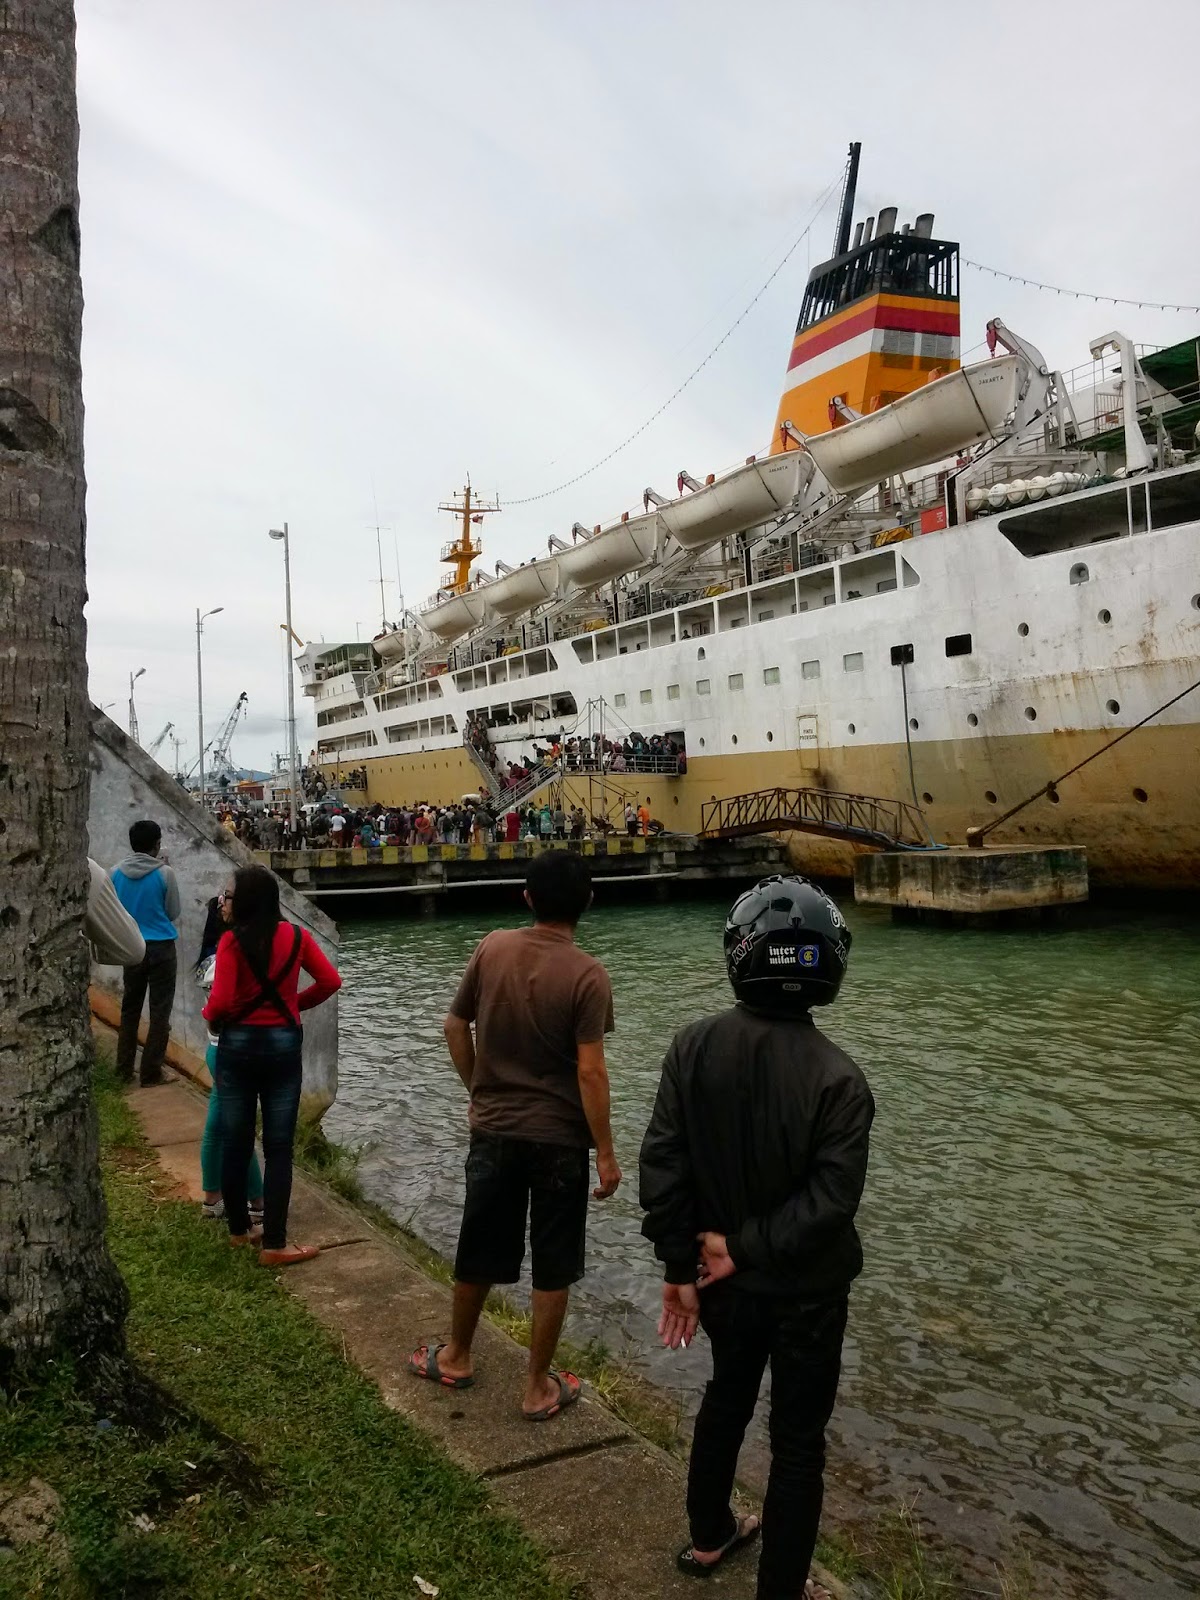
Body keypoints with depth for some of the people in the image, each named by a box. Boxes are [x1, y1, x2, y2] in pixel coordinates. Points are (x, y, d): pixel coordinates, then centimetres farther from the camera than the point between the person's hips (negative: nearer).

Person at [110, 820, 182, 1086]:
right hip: (161, 947, -4)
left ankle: (124, 1070, 20)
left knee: (130, 1009, 16)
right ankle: (150, 1073, 4)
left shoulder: (116, 873, -3)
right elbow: (174, 913, -2)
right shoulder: (165, 873, -13)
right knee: (160, 1011, 4)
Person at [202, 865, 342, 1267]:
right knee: (278, 1148, 4)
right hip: (283, 1045, 1)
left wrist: (209, 1016, 2)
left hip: (237, 1044, -1)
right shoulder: (296, 936, -2)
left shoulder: (232, 941, -12)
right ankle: (274, 1245, 5)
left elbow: (221, 1001, -19)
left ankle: (238, 1230, 28)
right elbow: (331, 981, -1)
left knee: (235, 1143, 14)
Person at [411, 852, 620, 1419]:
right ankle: (539, 1386, 24)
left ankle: (456, 1356, 40)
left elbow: (455, 1027, 4)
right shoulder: (587, 975, -17)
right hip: (560, 1139, -4)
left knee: (478, 1250, 21)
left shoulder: (492, 948, -5)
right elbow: (590, 1072, -19)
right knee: (552, 1267, 12)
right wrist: (606, 1153, -10)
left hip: (493, 1129, 4)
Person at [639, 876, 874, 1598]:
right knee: (798, 1439, 16)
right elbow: (831, 1197, -26)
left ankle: (709, 1537, 48)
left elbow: (662, 1167, -12)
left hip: (727, 1280, 4)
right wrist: (745, 1248, -16)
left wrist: (679, 1268, -3)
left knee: (727, 1395, 29)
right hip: (807, 1289, -4)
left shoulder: (693, 1047, -14)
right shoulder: (837, 1076, -24)